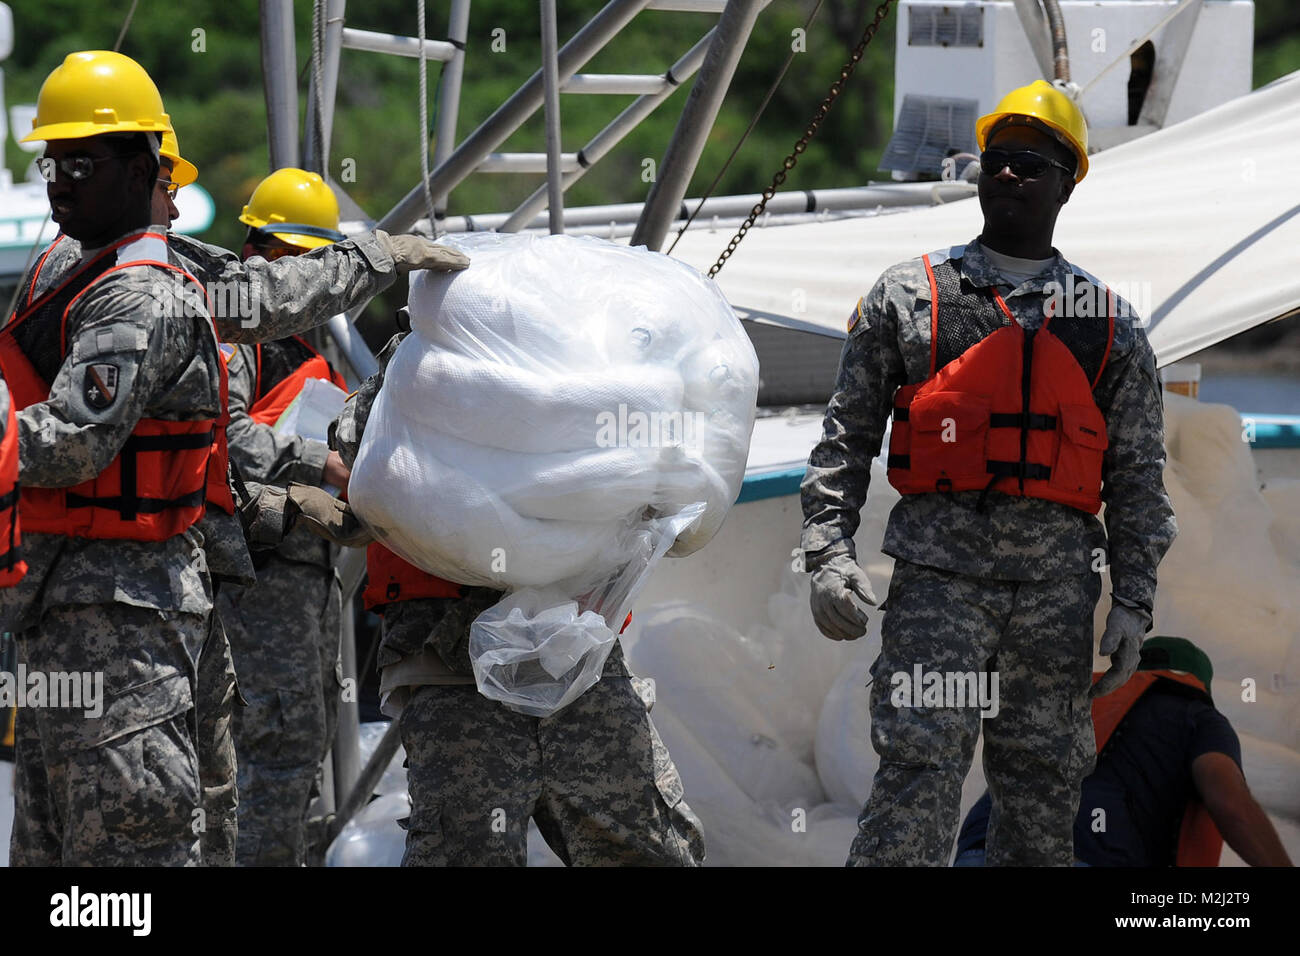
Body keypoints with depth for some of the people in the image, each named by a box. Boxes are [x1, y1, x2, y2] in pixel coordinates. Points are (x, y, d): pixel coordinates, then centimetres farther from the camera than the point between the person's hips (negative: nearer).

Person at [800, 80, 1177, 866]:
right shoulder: (908, 296, 10)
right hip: (940, 562, -2)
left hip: (1057, 572, 2)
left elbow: (1138, 476, 12)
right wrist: (829, 553, -4)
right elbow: (846, 438, 8)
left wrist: (1133, 599, 3)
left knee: (1044, 780, 5)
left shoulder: (1110, 323, 13)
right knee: (921, 764, -15)